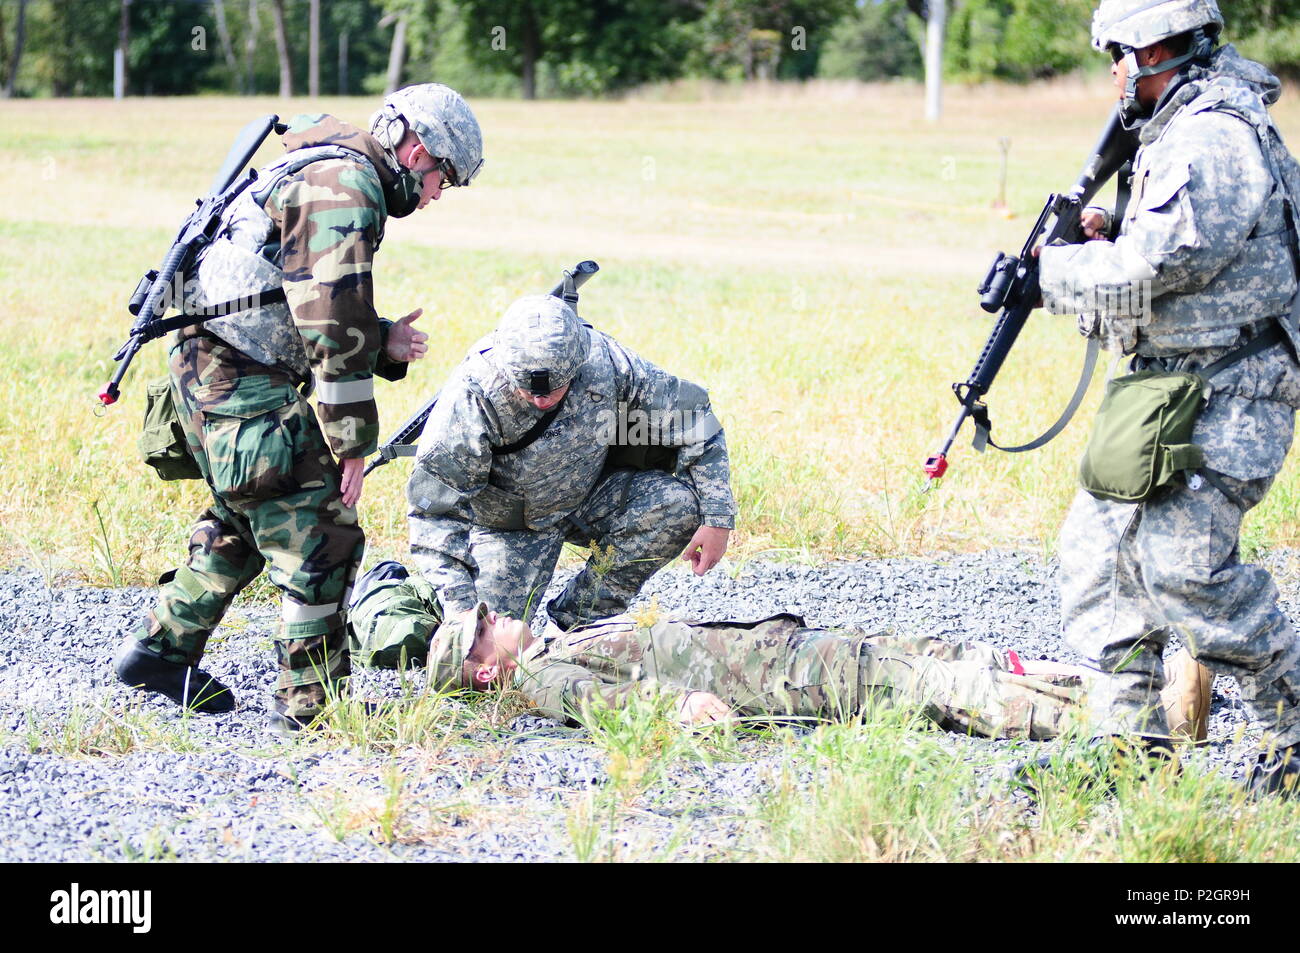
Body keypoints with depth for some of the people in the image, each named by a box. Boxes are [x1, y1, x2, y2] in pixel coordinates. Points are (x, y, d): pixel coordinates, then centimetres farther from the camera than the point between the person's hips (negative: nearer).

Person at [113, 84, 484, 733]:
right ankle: (310, 703, 0)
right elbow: (332, 328, -20)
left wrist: (382, 343, 7)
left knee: (246, 523, 25)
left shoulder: (323, 173, 19)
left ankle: (160, 649, 33)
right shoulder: (346, 185, -15)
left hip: (209, 366, 11)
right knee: (318, 533, -6)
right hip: (243, 385, -11)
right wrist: (352, 440, -16)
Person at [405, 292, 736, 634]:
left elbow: (692, 416, -12)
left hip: (589, 496, 3)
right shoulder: (472, 396, -32)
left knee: (677, 503, -23)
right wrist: (460, 608, -37)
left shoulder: (604, 362, -26)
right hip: (508, 517, -3)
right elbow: (436, 510, -29)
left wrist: (717, 518, -15)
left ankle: (577, 616, -7)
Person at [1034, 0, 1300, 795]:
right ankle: (1133, 744, 9)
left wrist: (1061, 269, -9)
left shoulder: (1212, 139, -18)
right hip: (1179, 382, 11)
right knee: (1101, 543, 7)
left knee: (1181, 559, -20)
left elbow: (1150, 270, -26)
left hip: (1231, 394, -11)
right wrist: (1103, 246, 9)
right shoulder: (1182, 131, 16)